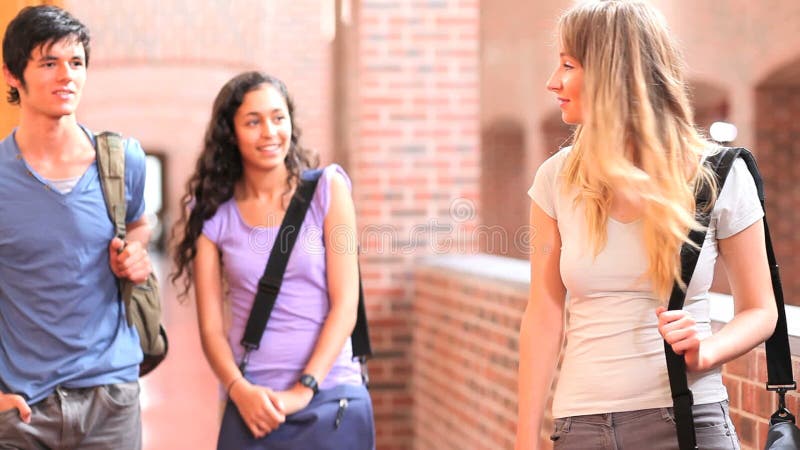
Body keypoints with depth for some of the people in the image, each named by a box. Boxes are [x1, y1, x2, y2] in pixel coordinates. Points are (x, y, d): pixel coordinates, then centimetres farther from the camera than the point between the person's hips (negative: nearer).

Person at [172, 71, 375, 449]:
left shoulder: (327, 189, -1)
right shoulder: (212, 213, 2)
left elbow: (345, 303, -5)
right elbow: (211, 326, 1)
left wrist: (304, 389, -12)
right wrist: (240, 390, -15)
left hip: (331, 398, -1)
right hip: (253, 405, 1)